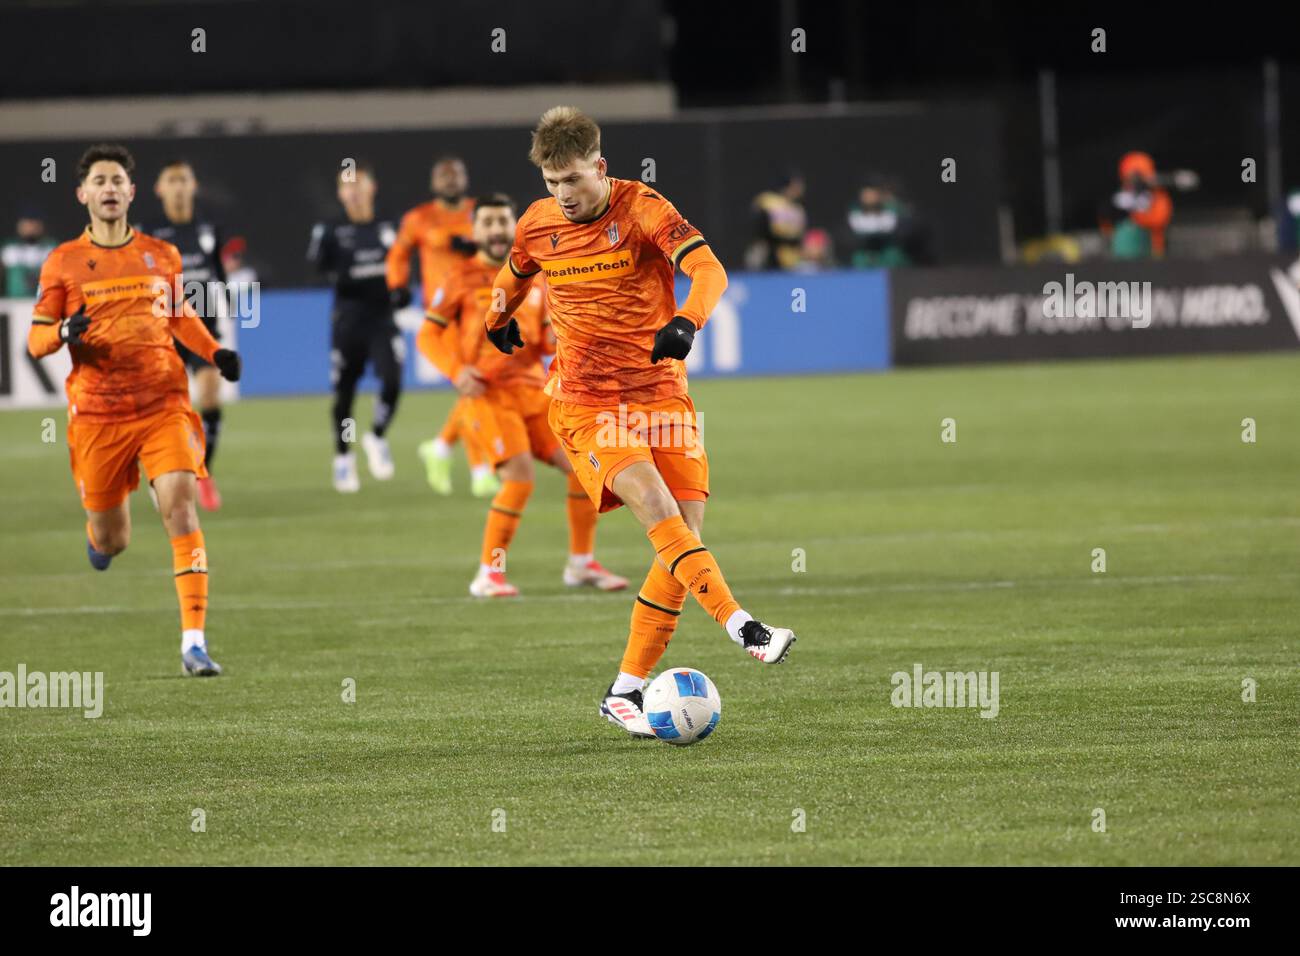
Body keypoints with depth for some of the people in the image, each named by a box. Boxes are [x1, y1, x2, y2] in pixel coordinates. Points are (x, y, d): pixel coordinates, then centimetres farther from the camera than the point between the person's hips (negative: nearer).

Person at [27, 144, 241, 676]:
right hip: (97, 415, -1)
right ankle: (99, 530, 48)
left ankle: (194, 642, -20)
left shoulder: (161, 256, 8)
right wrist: (64, 332, -19)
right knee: (111, 542, 7)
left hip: (164, 407, 1)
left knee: (181, 512, -19)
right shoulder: (63, 263, 2)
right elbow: (35, 341, 4)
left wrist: (215, 353, 6)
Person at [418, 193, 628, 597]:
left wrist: (556, 340, -6)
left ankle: (582, 564, 15)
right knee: (520, 477, -22)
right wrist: (456, 371, -16)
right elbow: (427, 335, 1)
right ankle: (489, 575, -11)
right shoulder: (463, 279, 0)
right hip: (488, 394, -6)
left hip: (533, 390, 6)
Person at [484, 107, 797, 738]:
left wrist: (686, 321, -43)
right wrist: (499, 318, 41)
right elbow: (514, 274, 28)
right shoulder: (537, 225, 2)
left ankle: (626, 692, 3)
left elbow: (708, 269, -24)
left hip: (660, 394, 0)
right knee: (657, 510, -24)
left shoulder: (642, 208, -9)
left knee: (684, 538, -5)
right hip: (584, 402, 0)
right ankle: (743, 629, -35)